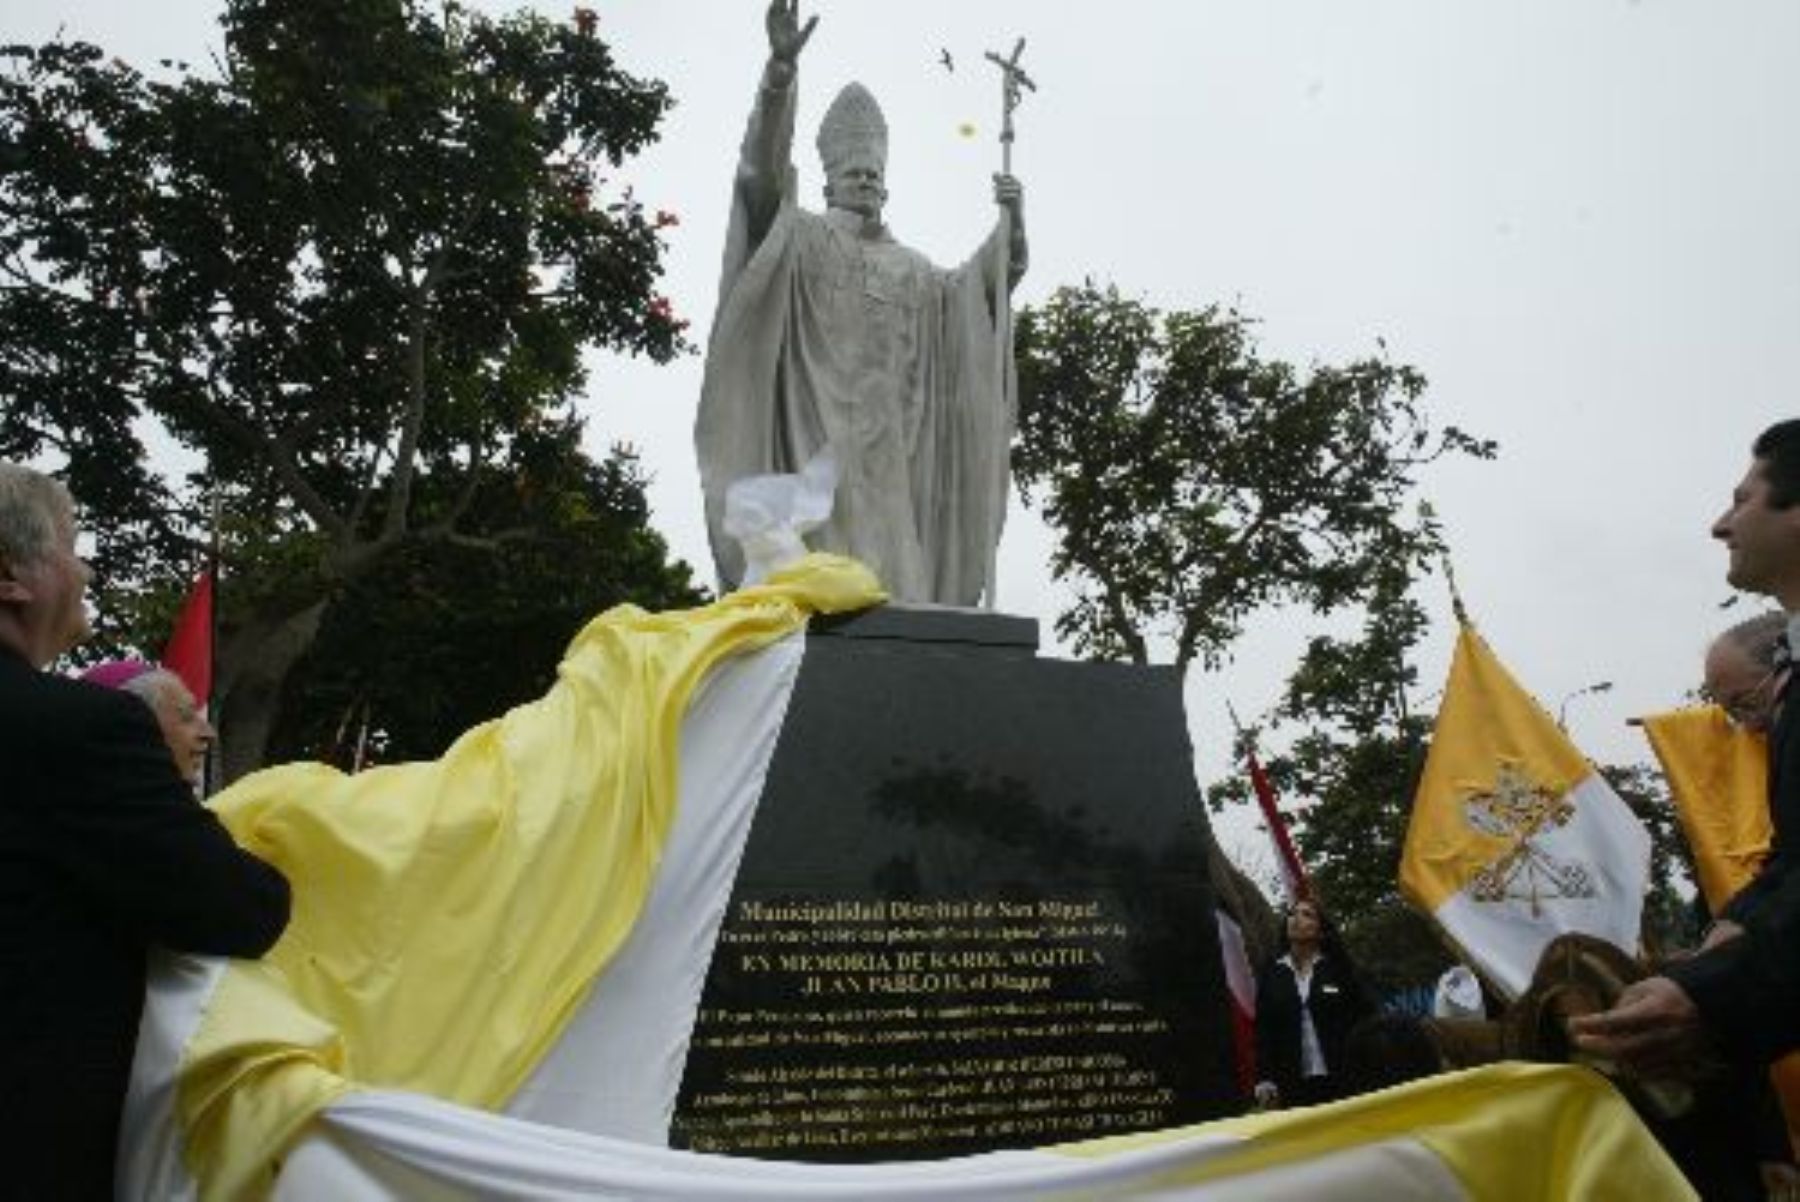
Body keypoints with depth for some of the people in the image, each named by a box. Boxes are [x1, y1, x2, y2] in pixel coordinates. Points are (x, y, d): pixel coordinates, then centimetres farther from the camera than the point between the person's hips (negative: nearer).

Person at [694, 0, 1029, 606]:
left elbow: (983, 283, 19)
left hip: (886, 443, 5)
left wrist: (1011, 221, 2)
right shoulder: (803, 237, 9)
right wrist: (781, 71, -21)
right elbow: (762, 174, -7)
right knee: (825, 554, -14)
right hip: (818, 431, -4)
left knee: (892, 569, -2)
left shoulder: (910, 268, 24)